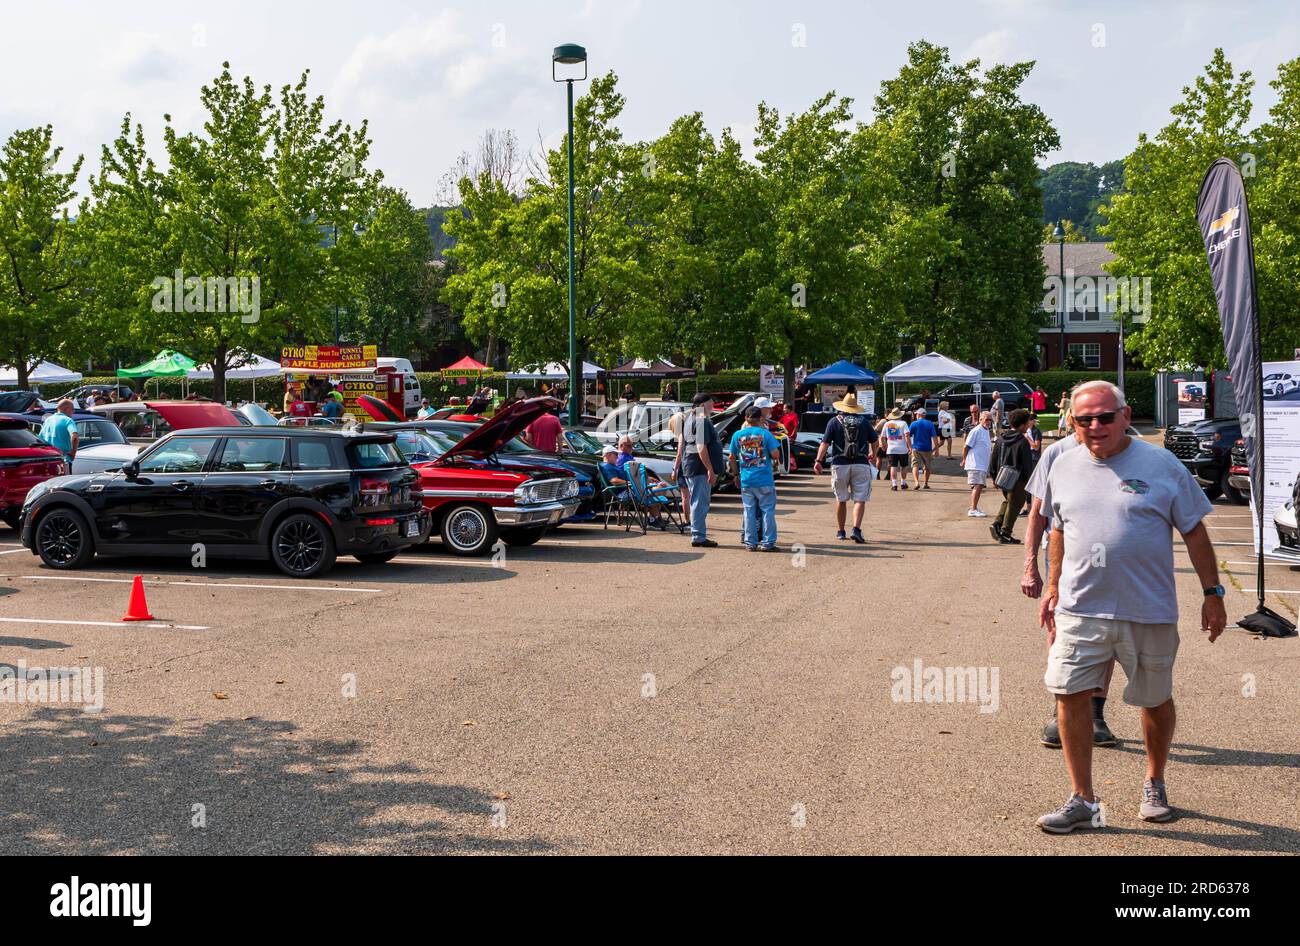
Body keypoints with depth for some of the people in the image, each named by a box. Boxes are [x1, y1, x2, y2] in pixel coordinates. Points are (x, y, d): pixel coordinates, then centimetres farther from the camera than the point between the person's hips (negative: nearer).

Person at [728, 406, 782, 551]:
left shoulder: (737, 435, 2)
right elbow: (776, 454, -12)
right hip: (764, 480, -3)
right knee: (768, 510, 5)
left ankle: (750, 542, 9)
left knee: (749, 511, 9)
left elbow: (732, 458, 7)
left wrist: (736, 474, 18)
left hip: (746, 480, 3)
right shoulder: (765, 433, -8)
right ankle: (767, 542, 3)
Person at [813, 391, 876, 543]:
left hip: (840, 464, 0)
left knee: (841, 500, 13)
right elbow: (874, 441, 15)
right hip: (861, 465, 0)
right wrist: (872, 455, 34)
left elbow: (825, 442, -6)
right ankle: (856, 529, -18)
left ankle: (841, 532, 20)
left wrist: (818, 460, -7)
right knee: (860, 499, 0)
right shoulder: (864, 421, 7)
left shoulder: (834, 421, 3)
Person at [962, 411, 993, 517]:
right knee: (977, 486, -13)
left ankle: (974, 508, 21)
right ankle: (973, 510, -12)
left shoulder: (986, 431, 16)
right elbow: (966, 446, -12)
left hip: (983, 464, 9)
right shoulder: (976, 431, -12)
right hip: (975, 464, -9)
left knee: (980, 486, 12)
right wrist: (964, 460, -7)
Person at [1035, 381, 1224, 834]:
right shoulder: (1065, 466, 5)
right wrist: (1053, 585, 18)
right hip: (1080, 609, 2)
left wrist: (1212, 593, 0)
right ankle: (1081, 799, 7)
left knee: (1156, 701, 12)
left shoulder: (1161, 465, -5)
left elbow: (1194, 532, 0)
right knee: (1069, 694, -5)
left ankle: (1154, 785, 35)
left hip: (1149, 612, -2)